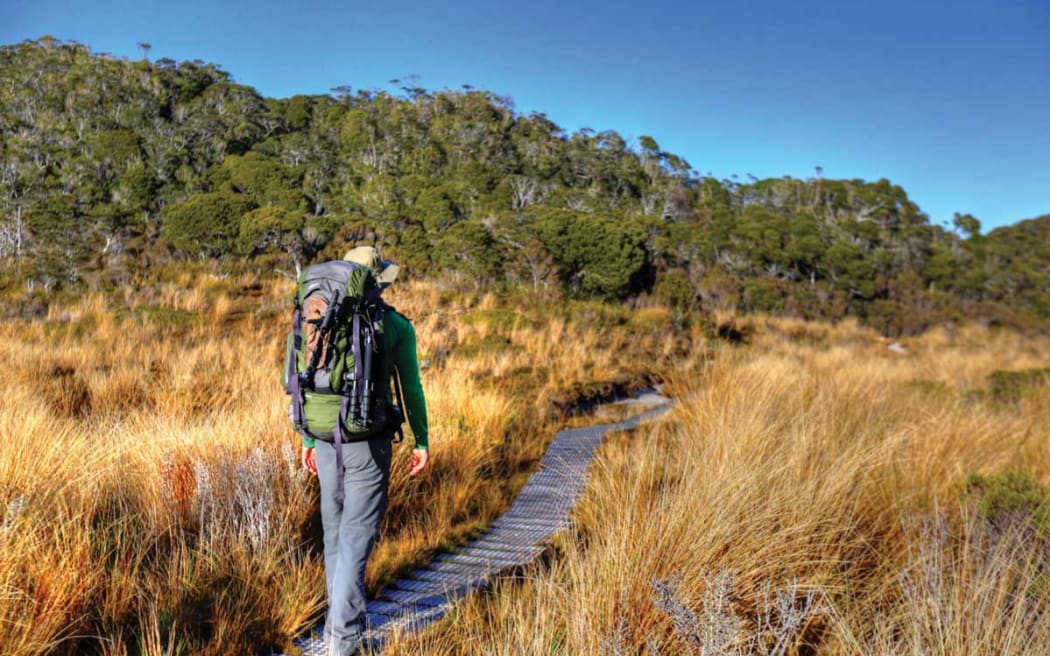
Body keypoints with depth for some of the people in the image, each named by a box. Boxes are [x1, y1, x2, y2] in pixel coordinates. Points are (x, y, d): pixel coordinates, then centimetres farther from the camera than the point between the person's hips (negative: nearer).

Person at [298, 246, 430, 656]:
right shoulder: (397, 327, -5)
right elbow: (411, 389, -4)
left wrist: (307, 441, 16)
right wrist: (422, 442, 5)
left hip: (327, 438, 4)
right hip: (370, 442, -4)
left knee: (335, 530, 18)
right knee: (356, 535, -3)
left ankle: (339, 623, 32)